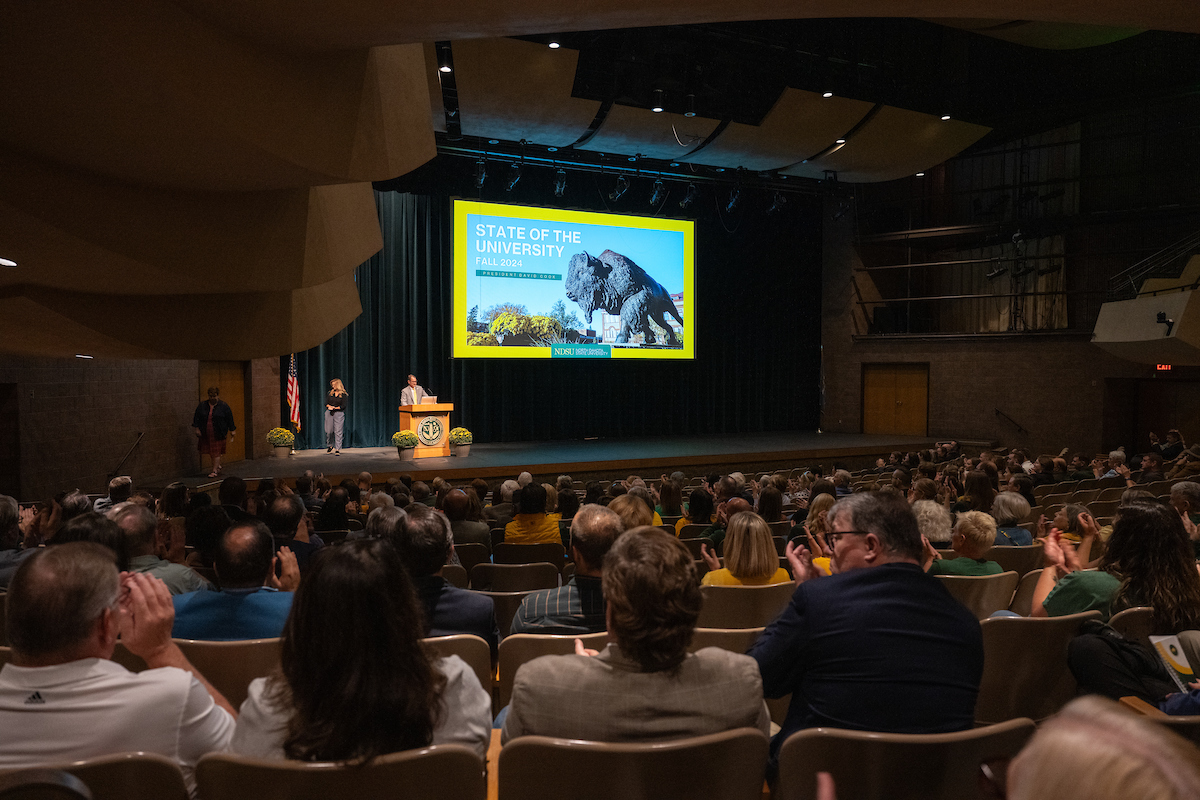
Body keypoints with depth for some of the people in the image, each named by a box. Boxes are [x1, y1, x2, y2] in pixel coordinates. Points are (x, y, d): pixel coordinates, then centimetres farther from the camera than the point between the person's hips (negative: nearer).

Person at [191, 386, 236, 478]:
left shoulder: (223, 406, -3)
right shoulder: (202, 405, 5)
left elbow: (229, 418, 0)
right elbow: (196, 417, 8)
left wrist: (232, 430, 0)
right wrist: (197, 428, 0)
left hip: (218, 434, -4)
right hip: (205, 434, 4)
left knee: (216, 452, -3)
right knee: (210, 451, 9)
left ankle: (215, 470, 3)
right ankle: (218, 465, 30)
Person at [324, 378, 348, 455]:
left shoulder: (343, 394, 1)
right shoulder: (330, 393, 13)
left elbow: (343, 406, -5)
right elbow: (326, 402, 8)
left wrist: (335, 408, -15)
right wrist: (329, 406, -12)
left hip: (339, 413, -3)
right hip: (329, 413, 3)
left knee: (338, 432, -7)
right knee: (328, 431, 4)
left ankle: (337, 449, -5)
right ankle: (330, 446, 27)